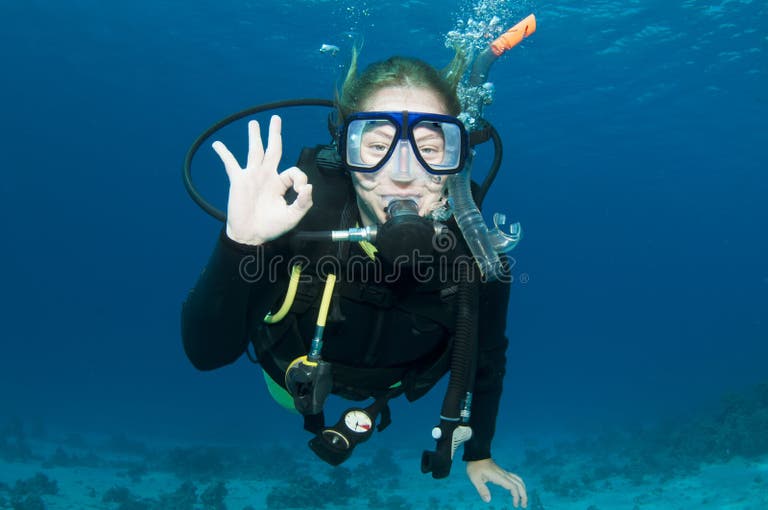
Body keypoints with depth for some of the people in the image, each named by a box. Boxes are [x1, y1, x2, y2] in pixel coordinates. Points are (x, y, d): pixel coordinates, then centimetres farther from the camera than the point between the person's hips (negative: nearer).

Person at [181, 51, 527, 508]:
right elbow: (207, 353, -39)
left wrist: (479, 453, 1)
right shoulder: (297, 211, -40)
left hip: (387, 390, 2)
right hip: (296, 380, -1)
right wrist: (241, 243, -57)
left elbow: (485, 358, -13)